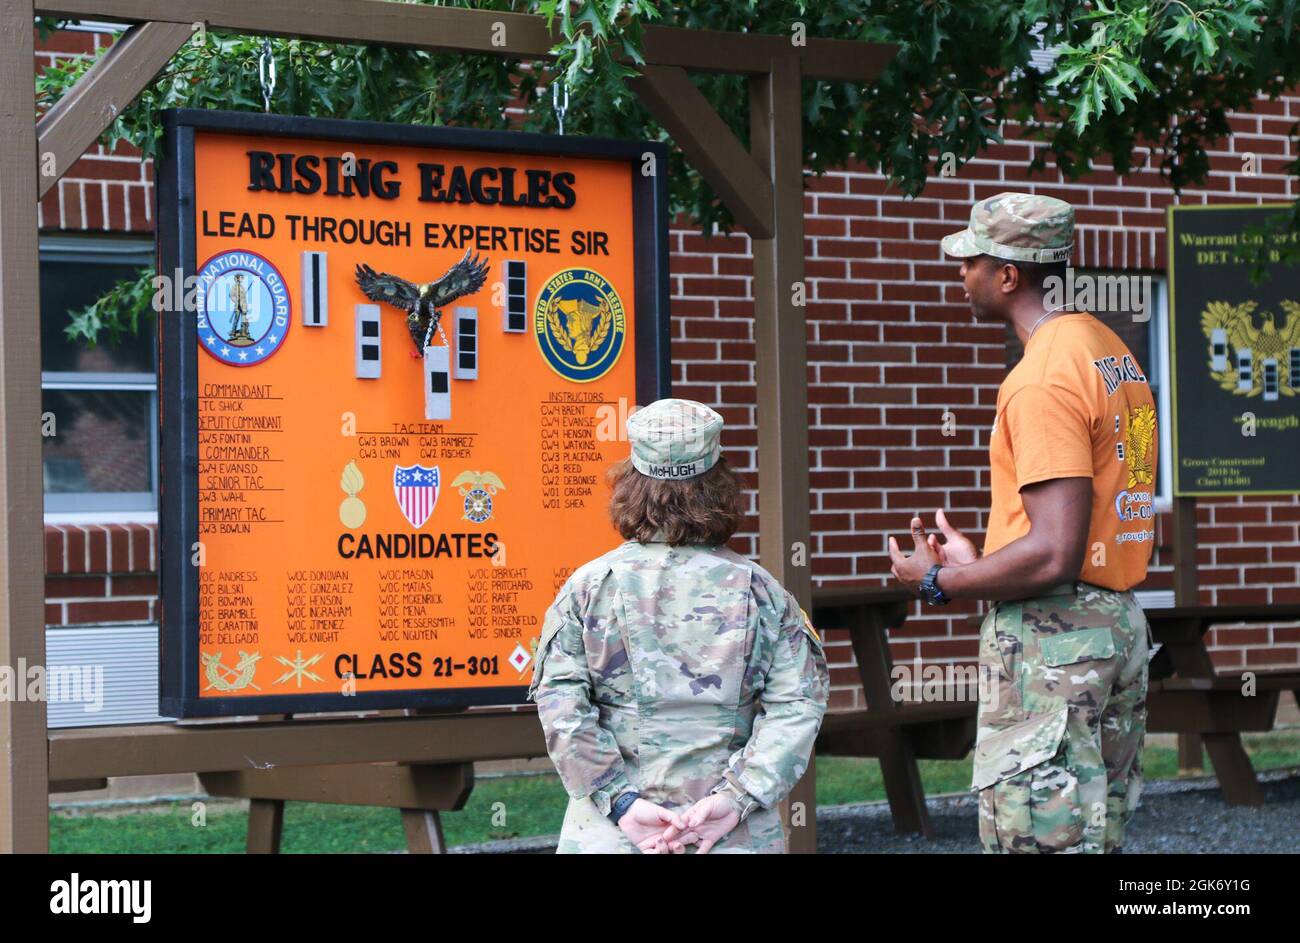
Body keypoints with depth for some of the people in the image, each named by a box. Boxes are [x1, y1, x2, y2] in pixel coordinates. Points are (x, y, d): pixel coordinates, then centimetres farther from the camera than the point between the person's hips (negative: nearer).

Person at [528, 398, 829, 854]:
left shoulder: (588, 586, -2)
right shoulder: (757, 589, -1)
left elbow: (560, 707, -10)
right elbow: (798, 703, -8)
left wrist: (621, 802, -11)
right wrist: (736, 798, -12)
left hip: (609, 834, 0)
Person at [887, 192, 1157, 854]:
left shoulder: (1044, 378, -17)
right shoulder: (1112, 353, 15)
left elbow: (1054, 553, -24)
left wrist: (939, 583, -10)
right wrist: (977, 564, 19)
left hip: (1050, 634, -10)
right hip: (1119, 623, 11)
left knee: (1037, 837, -7)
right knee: (1096, 835, 15)